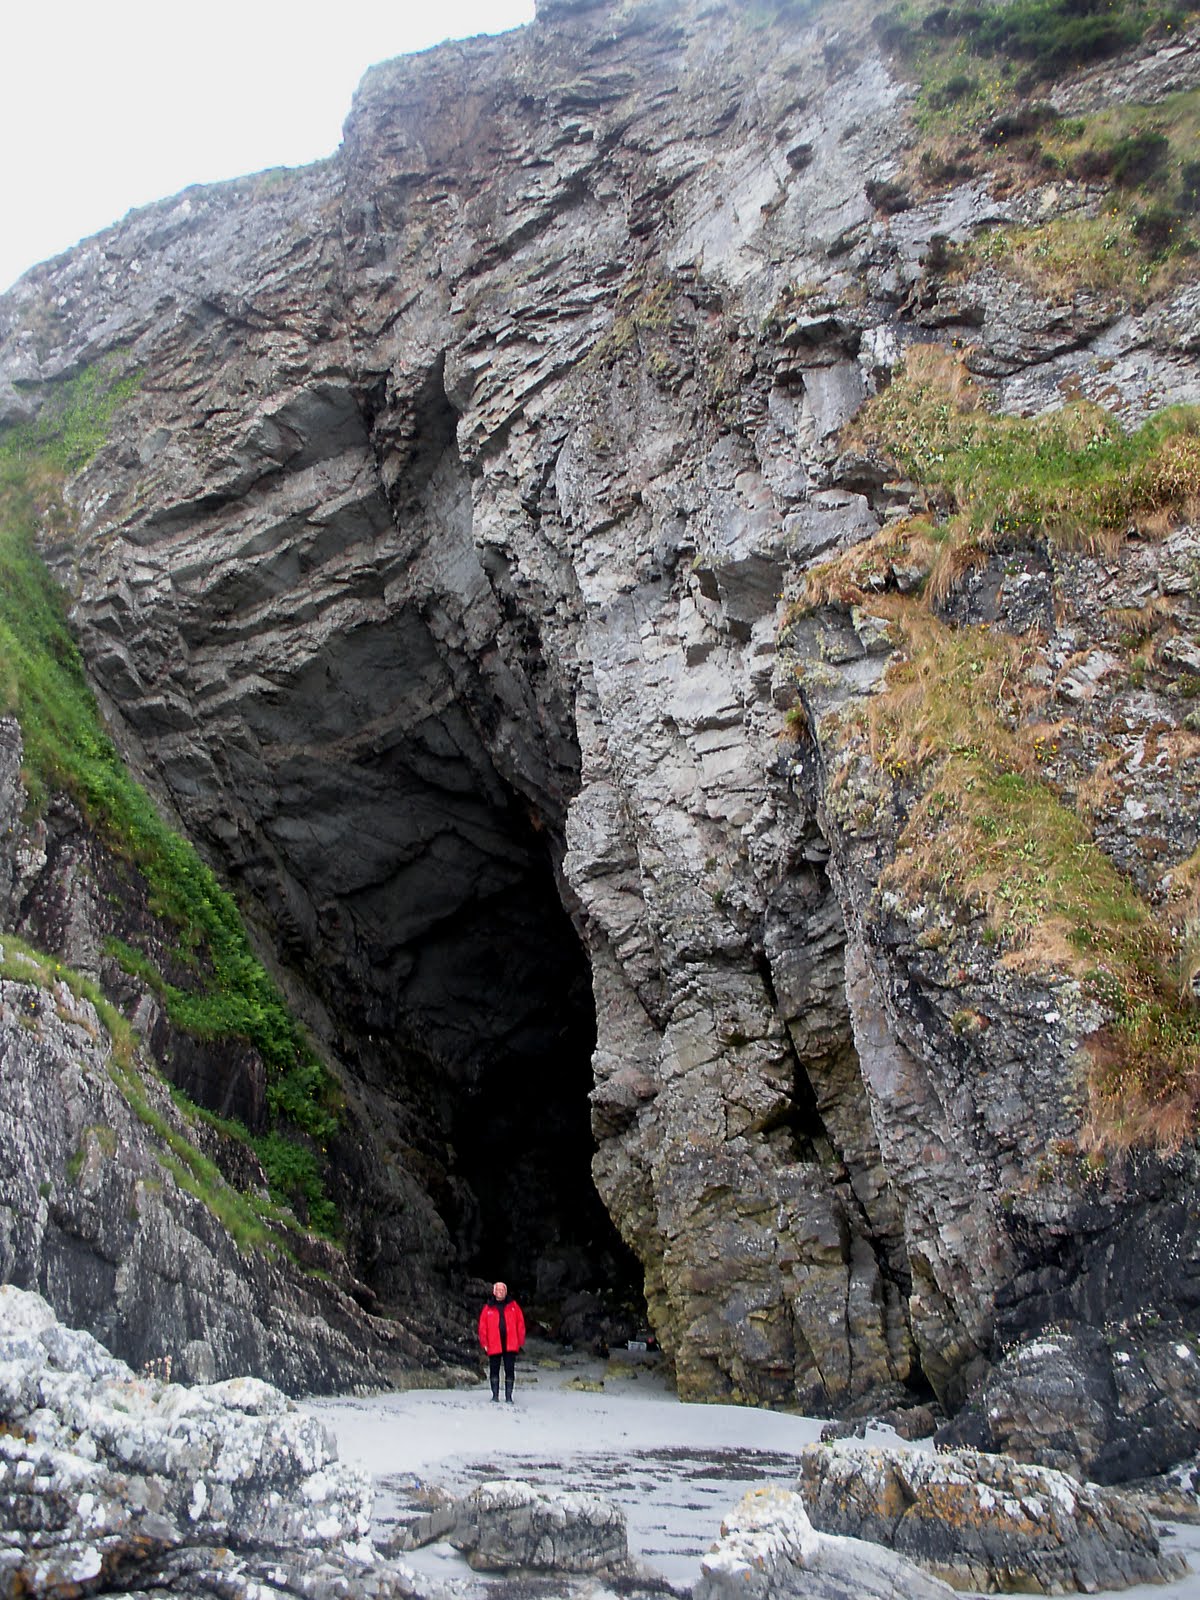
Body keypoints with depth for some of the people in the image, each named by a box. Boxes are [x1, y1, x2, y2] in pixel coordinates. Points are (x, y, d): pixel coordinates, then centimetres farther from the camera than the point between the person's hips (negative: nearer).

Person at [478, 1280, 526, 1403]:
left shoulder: (513, 1305, 6)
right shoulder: (488, 1307, 4)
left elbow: (520, 1323, 5)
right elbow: (482, 1326, 2)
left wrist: (520, 1341, -1)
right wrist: (484, 1342, -5)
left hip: (510, 1345, 0)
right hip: (494, 1345, 0)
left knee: (510, 1371, 1)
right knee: (494, 1370, 7)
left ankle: (508, 1396, 8)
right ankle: (495, 1395, 18)